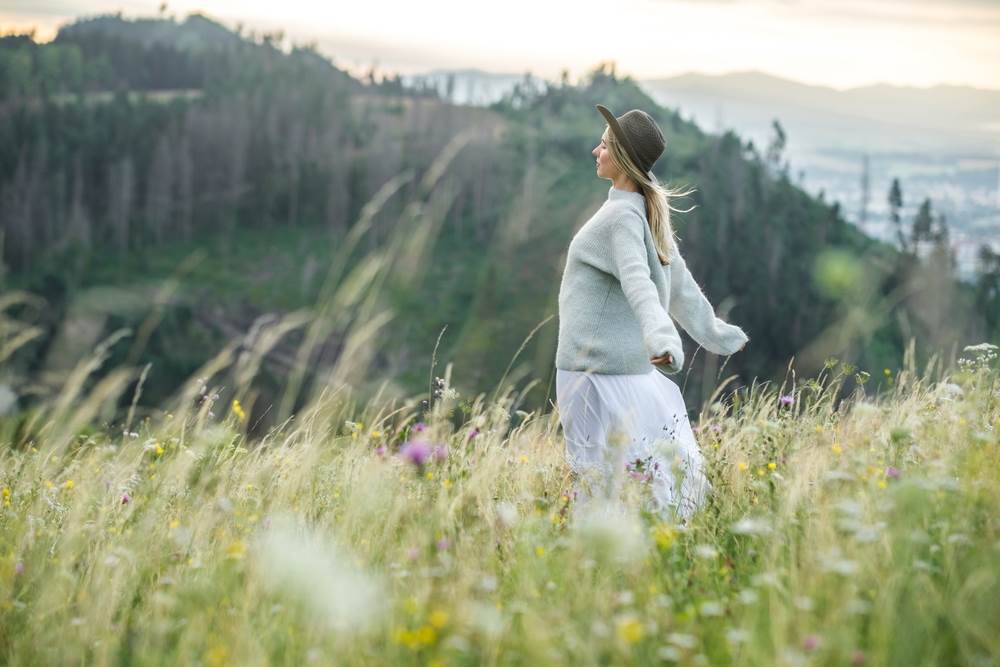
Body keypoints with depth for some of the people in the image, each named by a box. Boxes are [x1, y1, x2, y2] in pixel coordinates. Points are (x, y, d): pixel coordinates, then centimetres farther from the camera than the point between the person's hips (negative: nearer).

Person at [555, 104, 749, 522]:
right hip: (629, 362, 9)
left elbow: (638, 283, -31)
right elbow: (681, 284, 21)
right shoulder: (646, 212, 13)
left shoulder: (622, 216, -15)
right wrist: (716, 334, 31)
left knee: (604, 475, -4)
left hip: (597, 368, -9)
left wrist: (660, 337, -46)